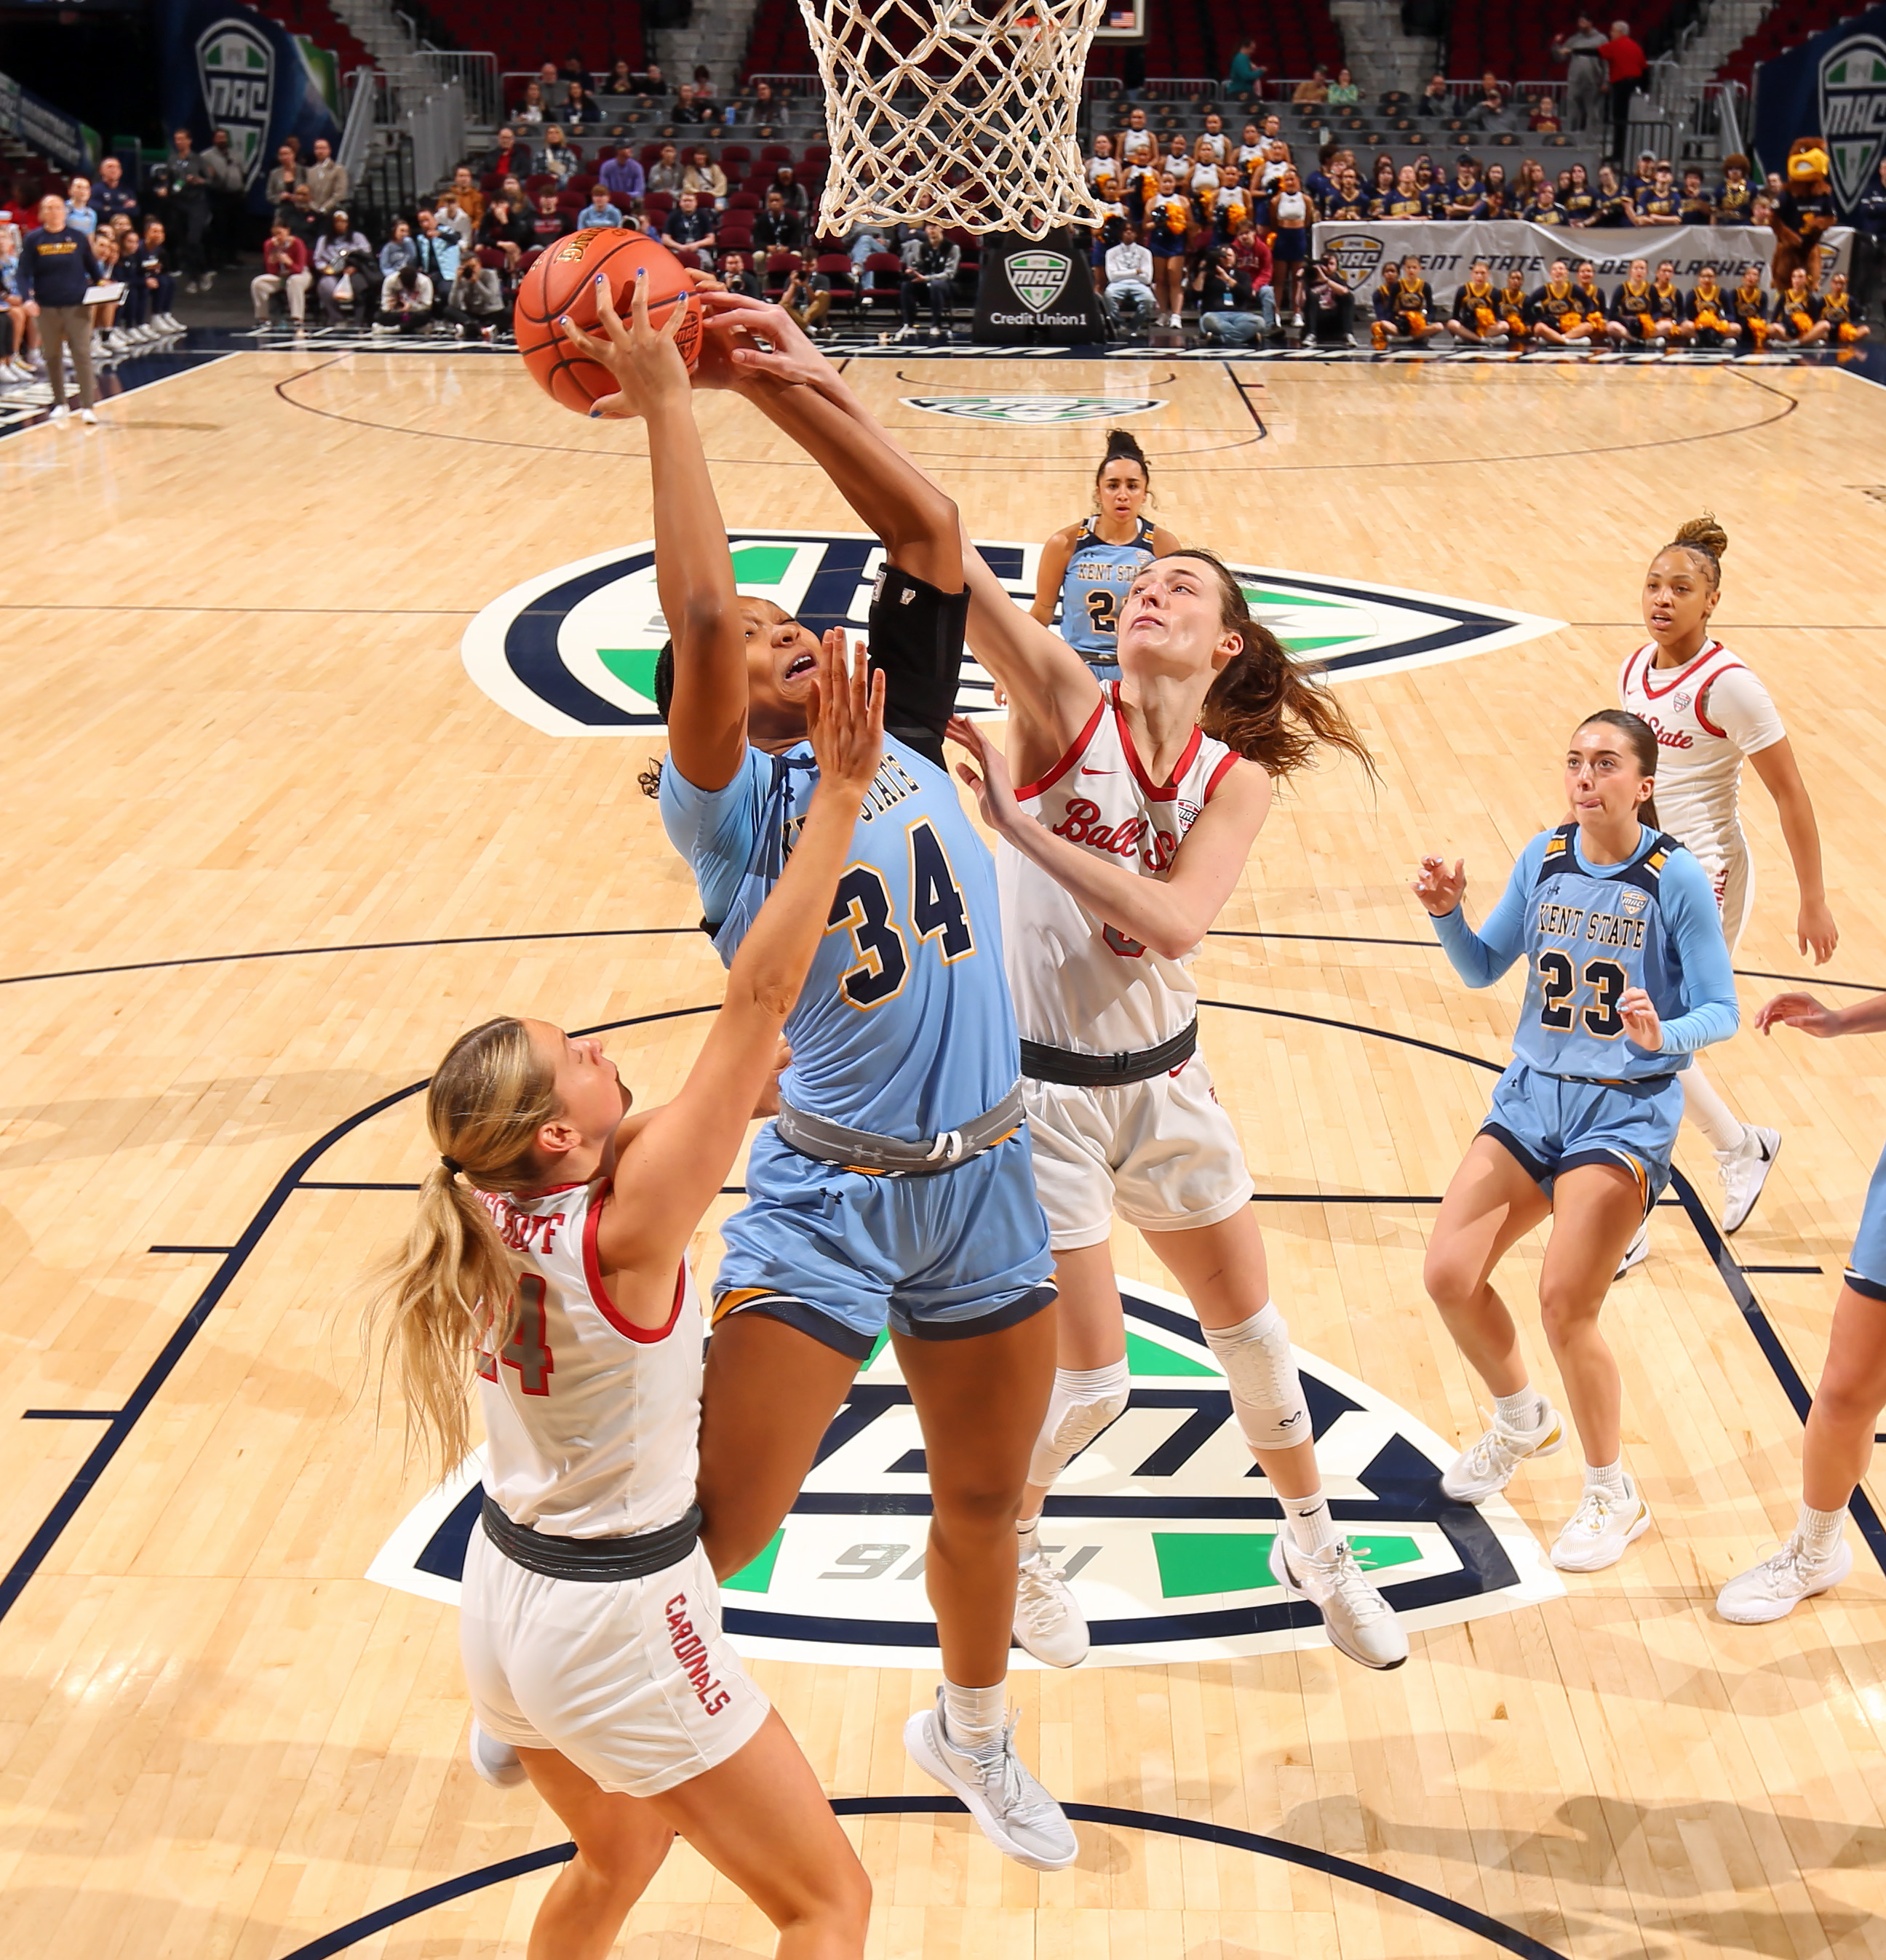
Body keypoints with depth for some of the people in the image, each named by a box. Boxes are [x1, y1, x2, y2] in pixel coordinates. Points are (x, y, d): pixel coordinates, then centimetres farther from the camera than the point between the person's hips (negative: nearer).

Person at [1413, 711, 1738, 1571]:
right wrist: (1447, 915, -10)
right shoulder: (1544, 858, 1)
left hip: (1626, 1112, -5)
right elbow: (1483, 968, 9)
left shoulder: (1676, 878, -13)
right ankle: (1524, 1420, 30)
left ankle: (1614, 1496, 14)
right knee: (1449, 1275, -1)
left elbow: (1720, 1011, -12)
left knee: (1565, 1305, -10)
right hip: (1533, 1092, 5)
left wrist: (1664, 1035, -33)